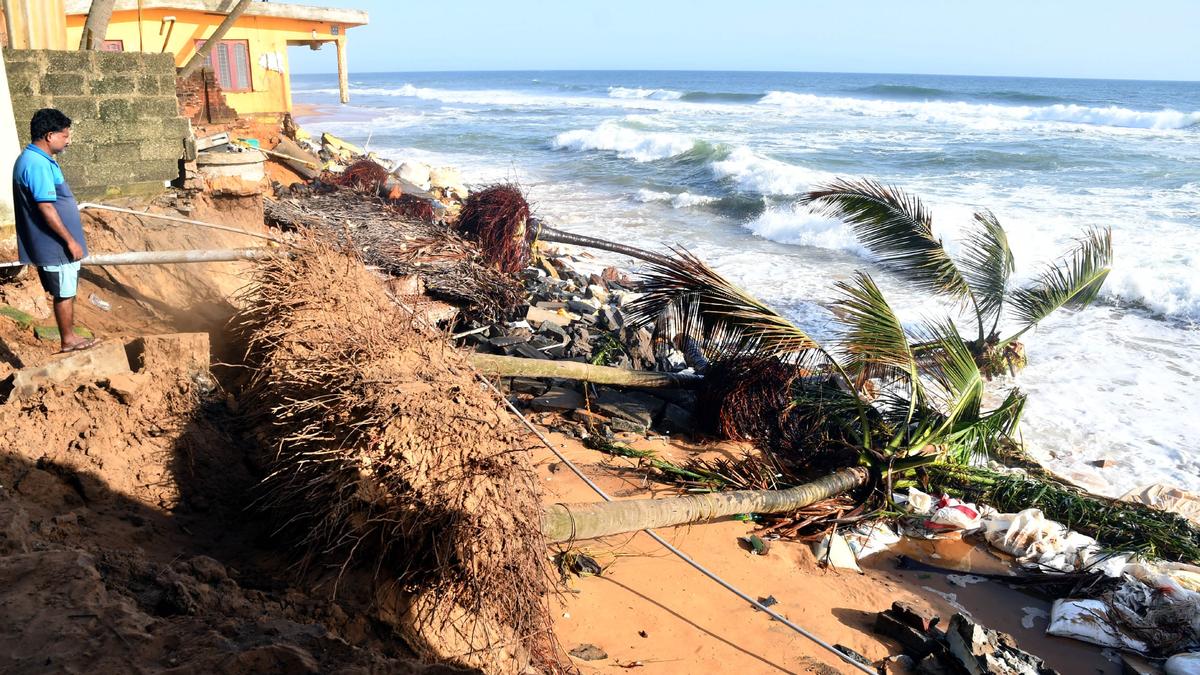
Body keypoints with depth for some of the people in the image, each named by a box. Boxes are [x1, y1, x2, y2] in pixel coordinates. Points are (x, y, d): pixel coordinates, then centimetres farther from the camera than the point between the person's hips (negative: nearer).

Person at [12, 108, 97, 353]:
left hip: (54, 243, 10)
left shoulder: (34, 159, 11)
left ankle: (69, 335, 26)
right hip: (55, 244, -10)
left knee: (66, 292, 17)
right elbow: (45, 208, -24)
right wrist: (70, 240, -20)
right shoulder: (38, 164, -21)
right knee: (65, 293, 3)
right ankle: (68, 340, 14)